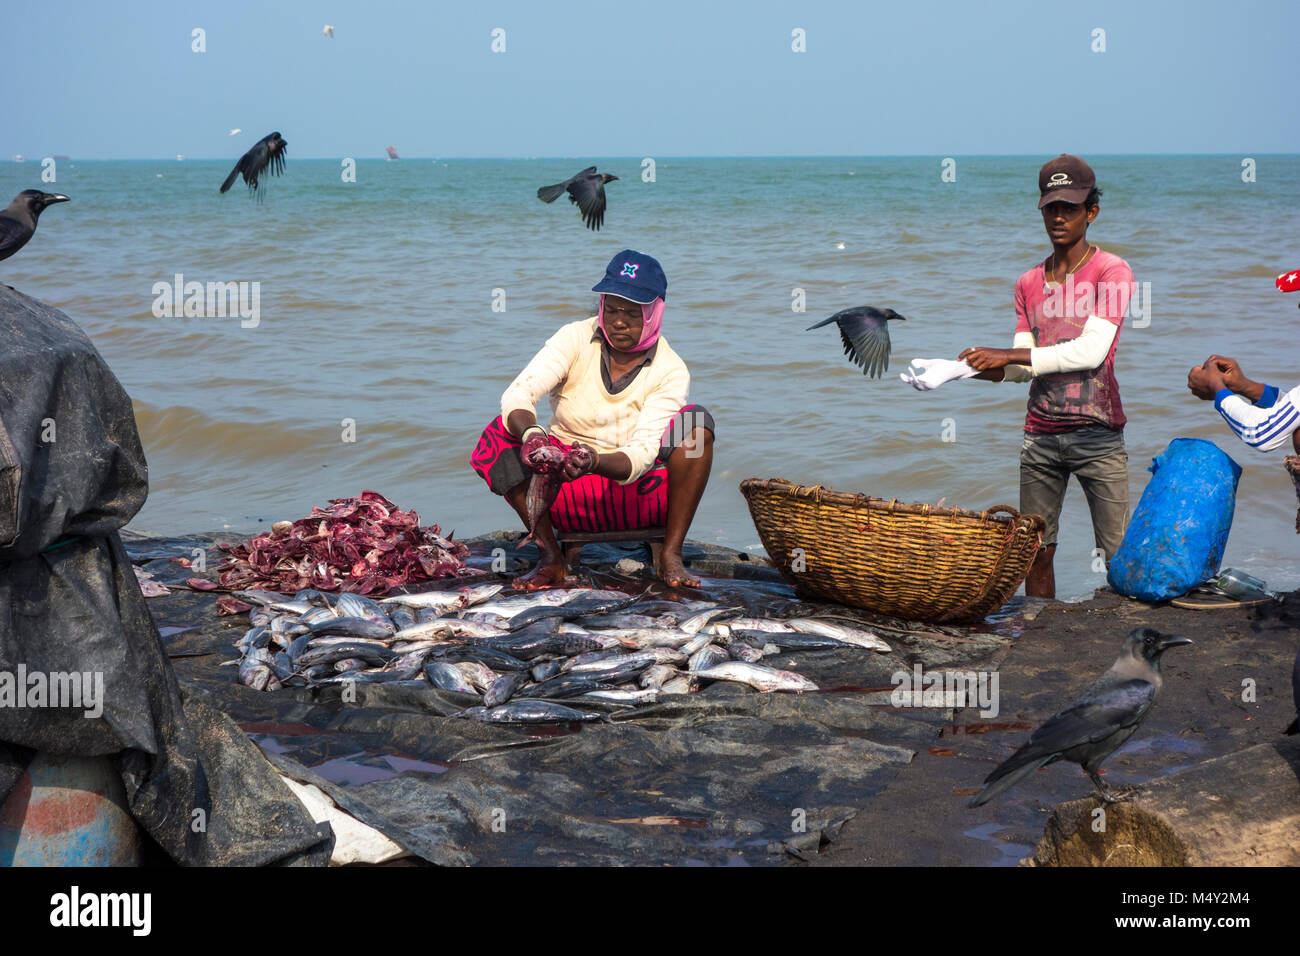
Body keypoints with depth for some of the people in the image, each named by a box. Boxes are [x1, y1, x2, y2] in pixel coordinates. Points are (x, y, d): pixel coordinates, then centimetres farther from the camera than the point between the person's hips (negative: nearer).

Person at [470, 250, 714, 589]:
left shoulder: (670, 370, -9)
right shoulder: (576, 339, -6)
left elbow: (641, 456, -21)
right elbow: (518, 395, -19)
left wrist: (594, 462, -43)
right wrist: (530, 434, -42)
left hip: (637, 496, -1)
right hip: (571, 498, 1)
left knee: (696, 422, -25)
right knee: (500, 433, -24)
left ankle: (670, 555, -24)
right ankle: (550, 556, -21)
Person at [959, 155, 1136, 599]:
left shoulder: (1111, 272, -3)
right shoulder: (1029, 284, 13)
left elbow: (1092, 351, -14)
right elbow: (1023, 368, 9)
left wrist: (1007, 354, -14)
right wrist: (961, 368, -8)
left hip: (1097, 433, -4)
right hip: (1041, 435, 4)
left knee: (1121, 556, -5)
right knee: (1037, 553, 4)